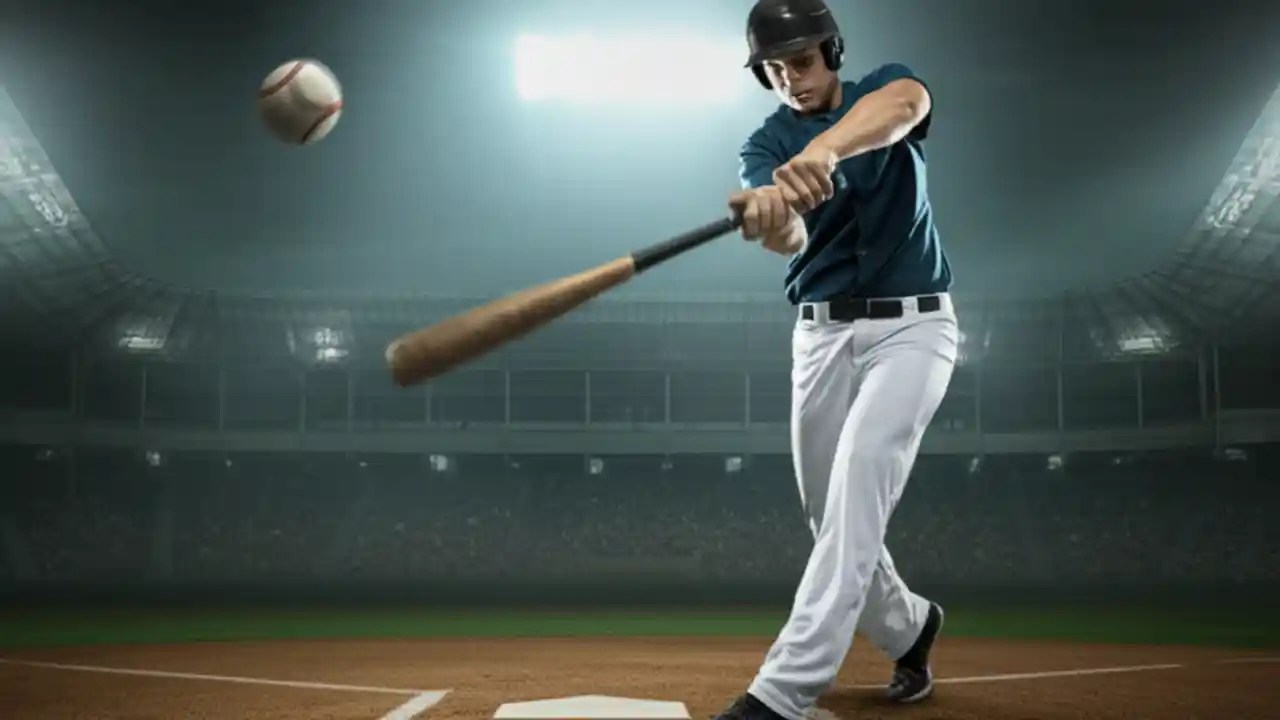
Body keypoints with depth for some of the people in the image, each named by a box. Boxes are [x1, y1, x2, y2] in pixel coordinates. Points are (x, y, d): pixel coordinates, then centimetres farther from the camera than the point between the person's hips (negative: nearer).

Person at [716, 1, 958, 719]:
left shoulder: (883, 87, -1)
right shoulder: (769, 145, 2)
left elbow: (903, 104, -30)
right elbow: (789, 236, -21)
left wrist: (825, 149, -50)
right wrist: (766, 213, -47)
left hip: (912, 325, -4)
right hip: (822, 332, 4)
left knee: (858, 485, -20)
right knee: (830, 510, 7)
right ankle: (909, 626, 34)